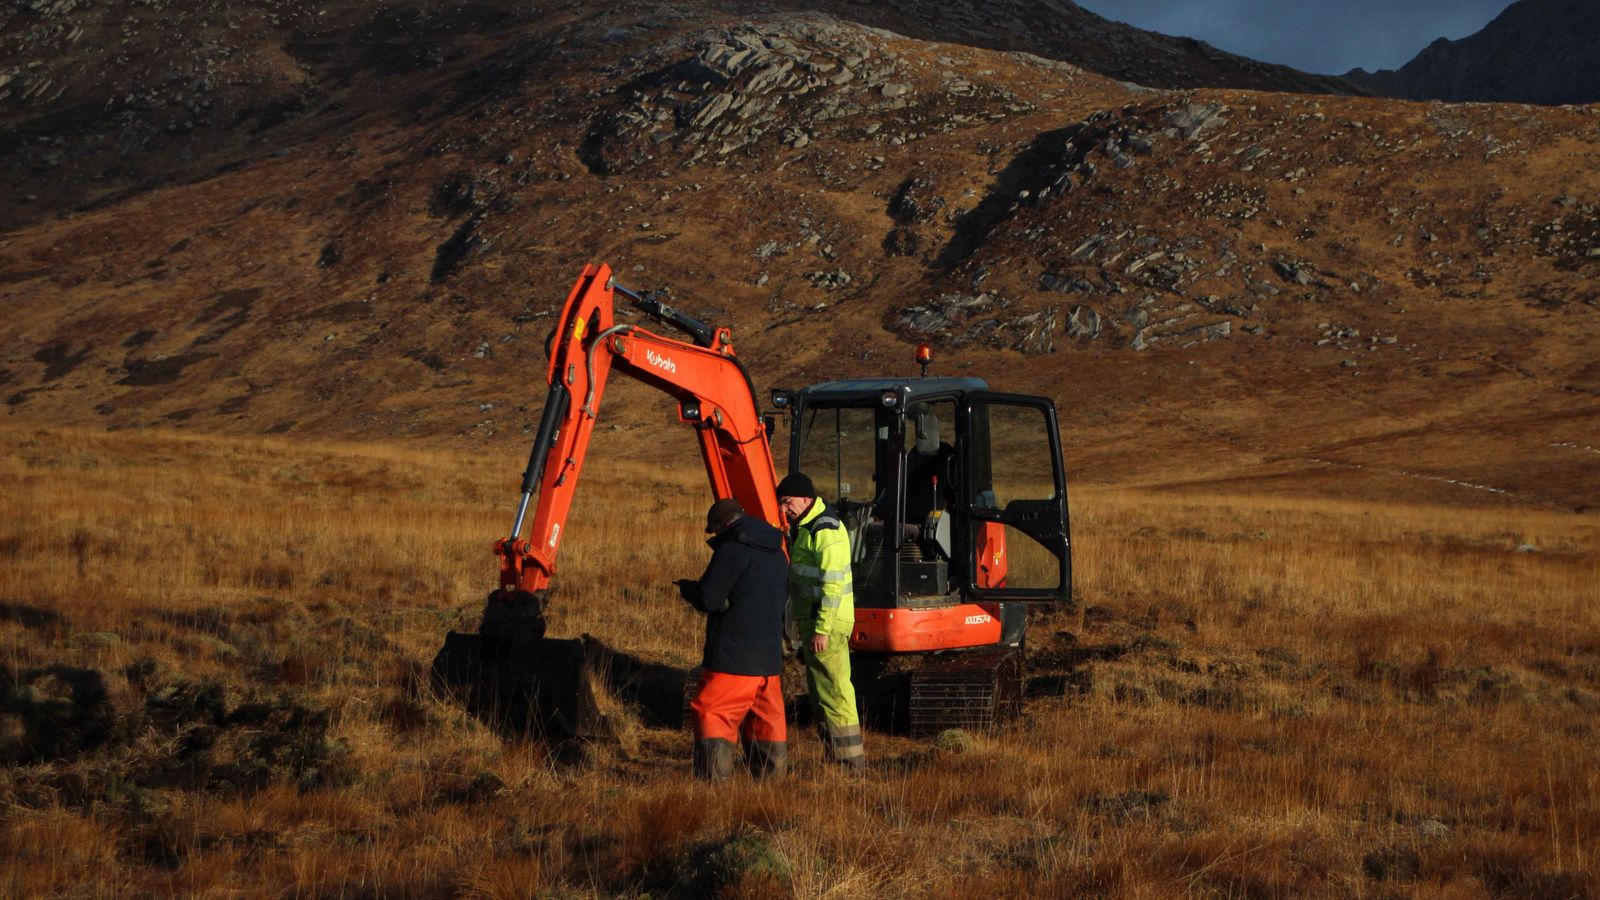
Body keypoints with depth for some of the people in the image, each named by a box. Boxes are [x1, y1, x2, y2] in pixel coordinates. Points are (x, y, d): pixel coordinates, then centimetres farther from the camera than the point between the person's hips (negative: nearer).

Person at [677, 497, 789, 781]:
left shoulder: (732, 551, -12)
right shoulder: (776, 554, 15)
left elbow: (708, 599, -14)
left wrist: (687, 588, 7)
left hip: (733, 655, -8)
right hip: (770, 654, 8)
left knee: (711, 714, -4)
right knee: (767, 717, 14)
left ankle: (713, 777, -10)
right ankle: (772, 776, 16)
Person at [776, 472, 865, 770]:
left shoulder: (825, 531, -18)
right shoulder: (803, 527, 16)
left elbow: (833, 584, -23)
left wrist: (822, 629, -24)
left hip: (827, 623, -11)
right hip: (812, 621, 11)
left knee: (833, 689, -8)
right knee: (820, 690, 14)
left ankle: (849, 759, -6)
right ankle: (833, 756, 20)